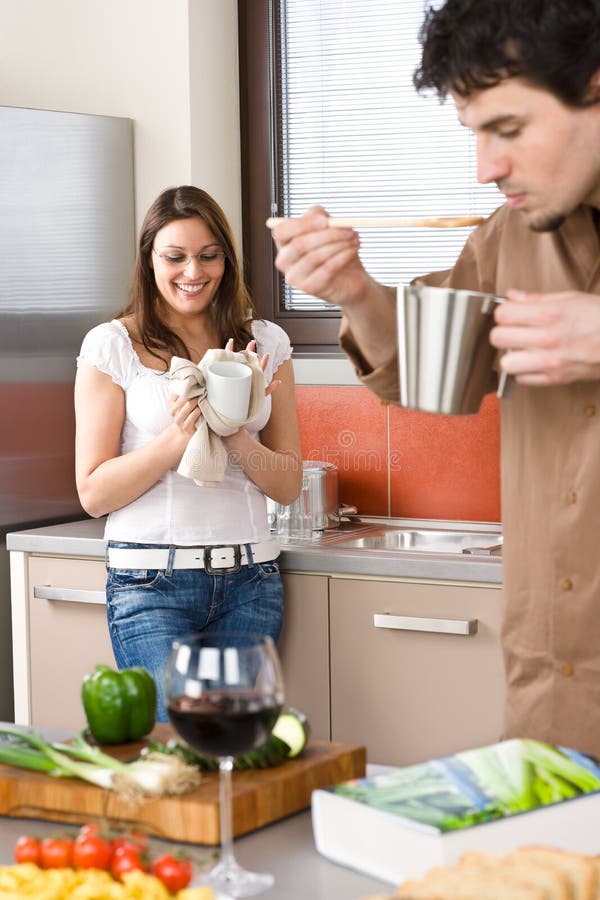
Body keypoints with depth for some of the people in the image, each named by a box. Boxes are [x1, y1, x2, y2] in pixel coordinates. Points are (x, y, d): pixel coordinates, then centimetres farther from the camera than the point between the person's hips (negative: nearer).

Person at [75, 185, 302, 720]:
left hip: (250, 580, 3)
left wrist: (238, 440, -11)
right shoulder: (112, 346, 0)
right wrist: (177, 439, -17)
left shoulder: (266, 343, 9)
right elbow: (94, 493, -2)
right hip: (151, 580, -3)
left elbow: (289, 486, 9)